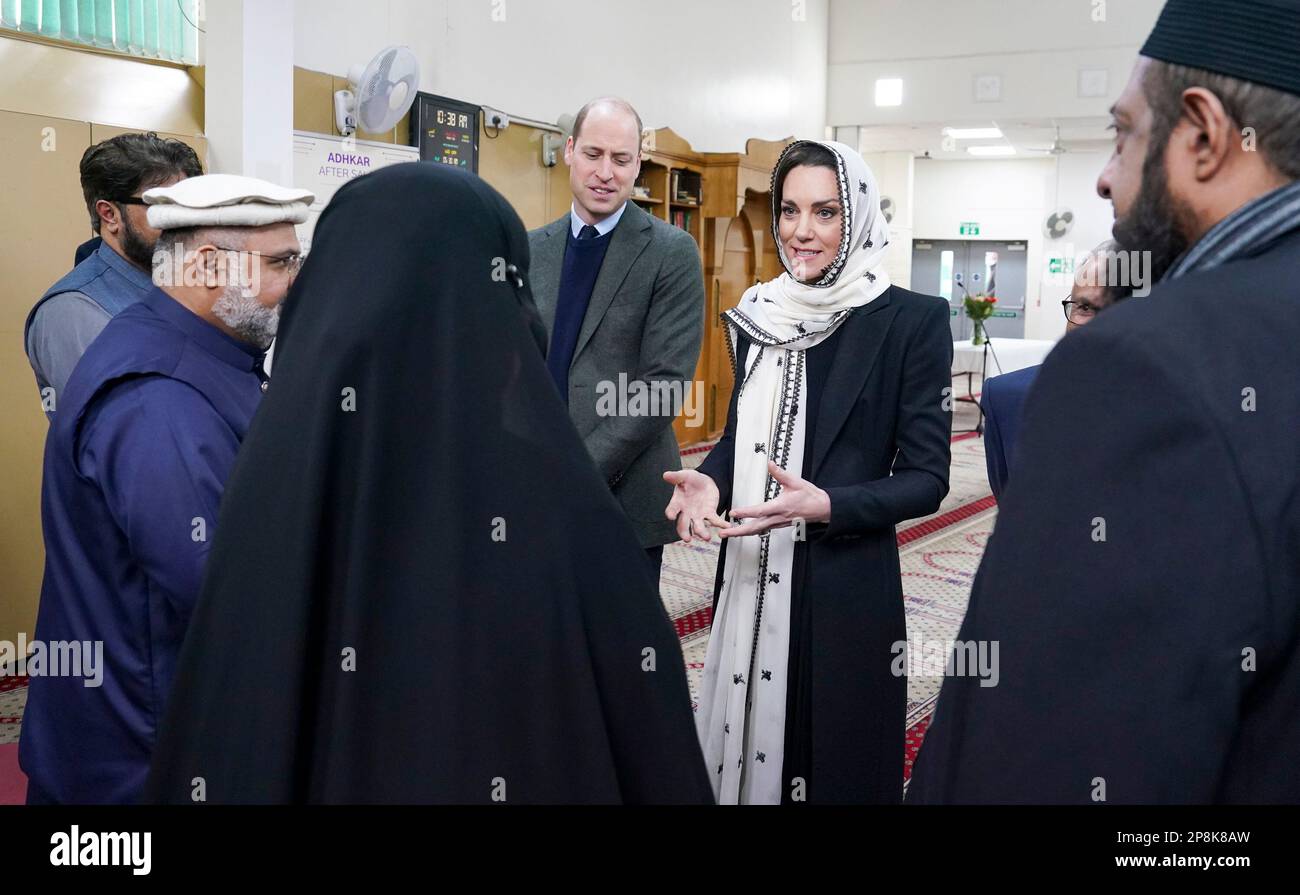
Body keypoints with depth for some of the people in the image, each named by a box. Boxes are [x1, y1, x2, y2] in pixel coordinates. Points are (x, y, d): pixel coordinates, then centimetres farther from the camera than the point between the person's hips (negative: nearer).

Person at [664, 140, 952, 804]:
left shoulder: (911, 320, -9)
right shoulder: (757, 314, 6)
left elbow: (925, 479, -8)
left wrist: (826, 506, -24)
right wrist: (710, 481, -5)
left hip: (845, 590, -4)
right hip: (749, 578, 5)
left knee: (834, 766, 9)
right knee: (746, 748, 16)